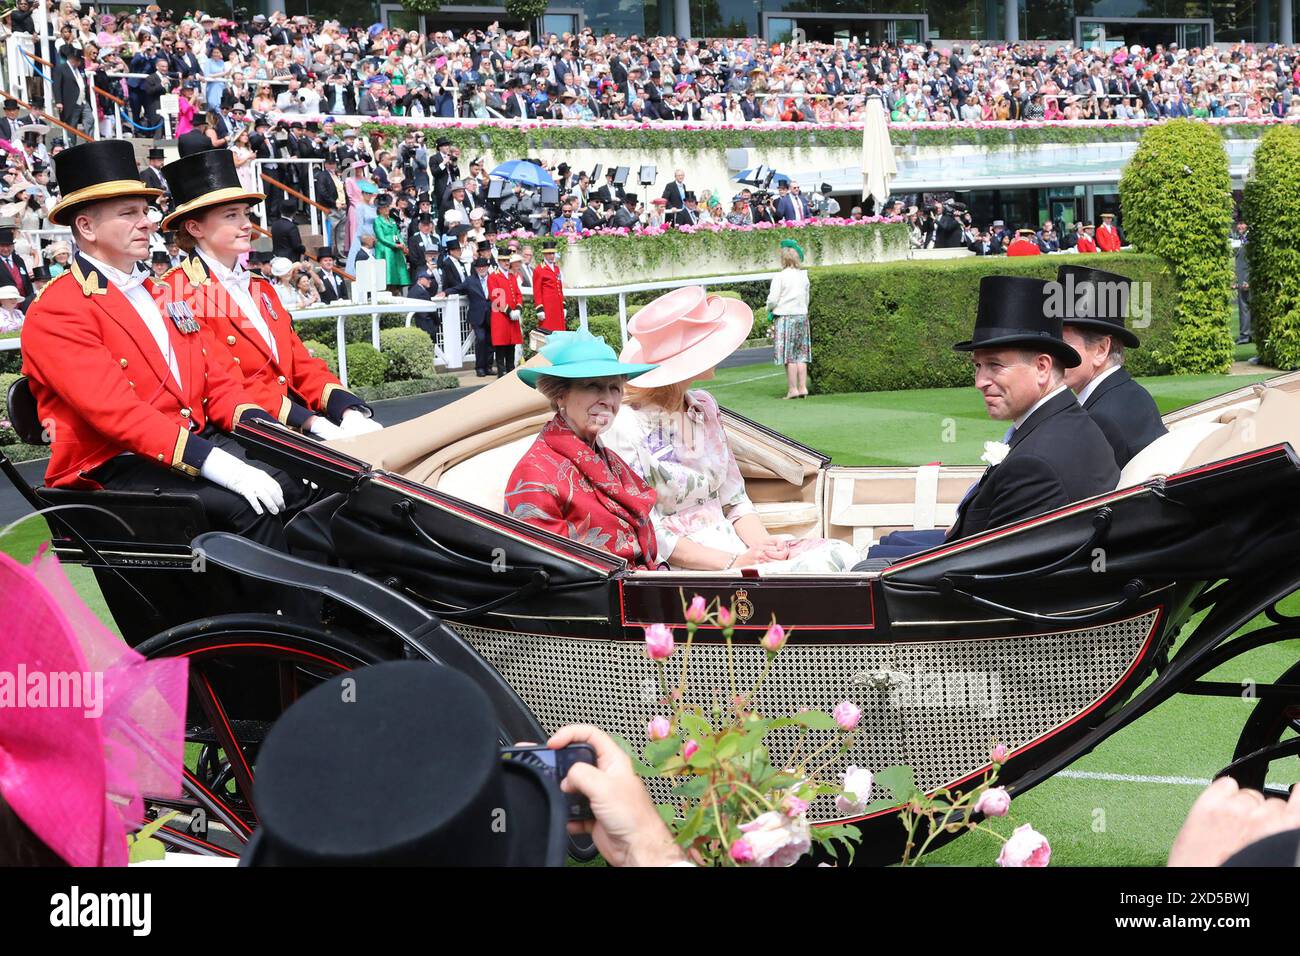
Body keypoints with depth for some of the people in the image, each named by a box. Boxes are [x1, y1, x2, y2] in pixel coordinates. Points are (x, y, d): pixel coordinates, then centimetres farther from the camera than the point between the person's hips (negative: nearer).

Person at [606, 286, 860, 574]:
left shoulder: (704, 407, 15)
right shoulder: (627, 428, -10)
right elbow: (649, 536, -12)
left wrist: (762, 543, -5)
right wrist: (732, 563, -19)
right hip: (678, 565, -8)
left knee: (840, 555, -17)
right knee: (807, 570, -29)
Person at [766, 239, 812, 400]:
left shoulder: (780, 277, -11)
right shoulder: (803, 276, 6)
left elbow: (772, 300, -12)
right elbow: (806, 299, 12)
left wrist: (770, 310, 8)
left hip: (785, 316, -5)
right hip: (802, 315, 5)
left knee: (789, 356, -3)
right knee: (801, 355, 9)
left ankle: (792, 389, -4)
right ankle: (803, 387, 8)